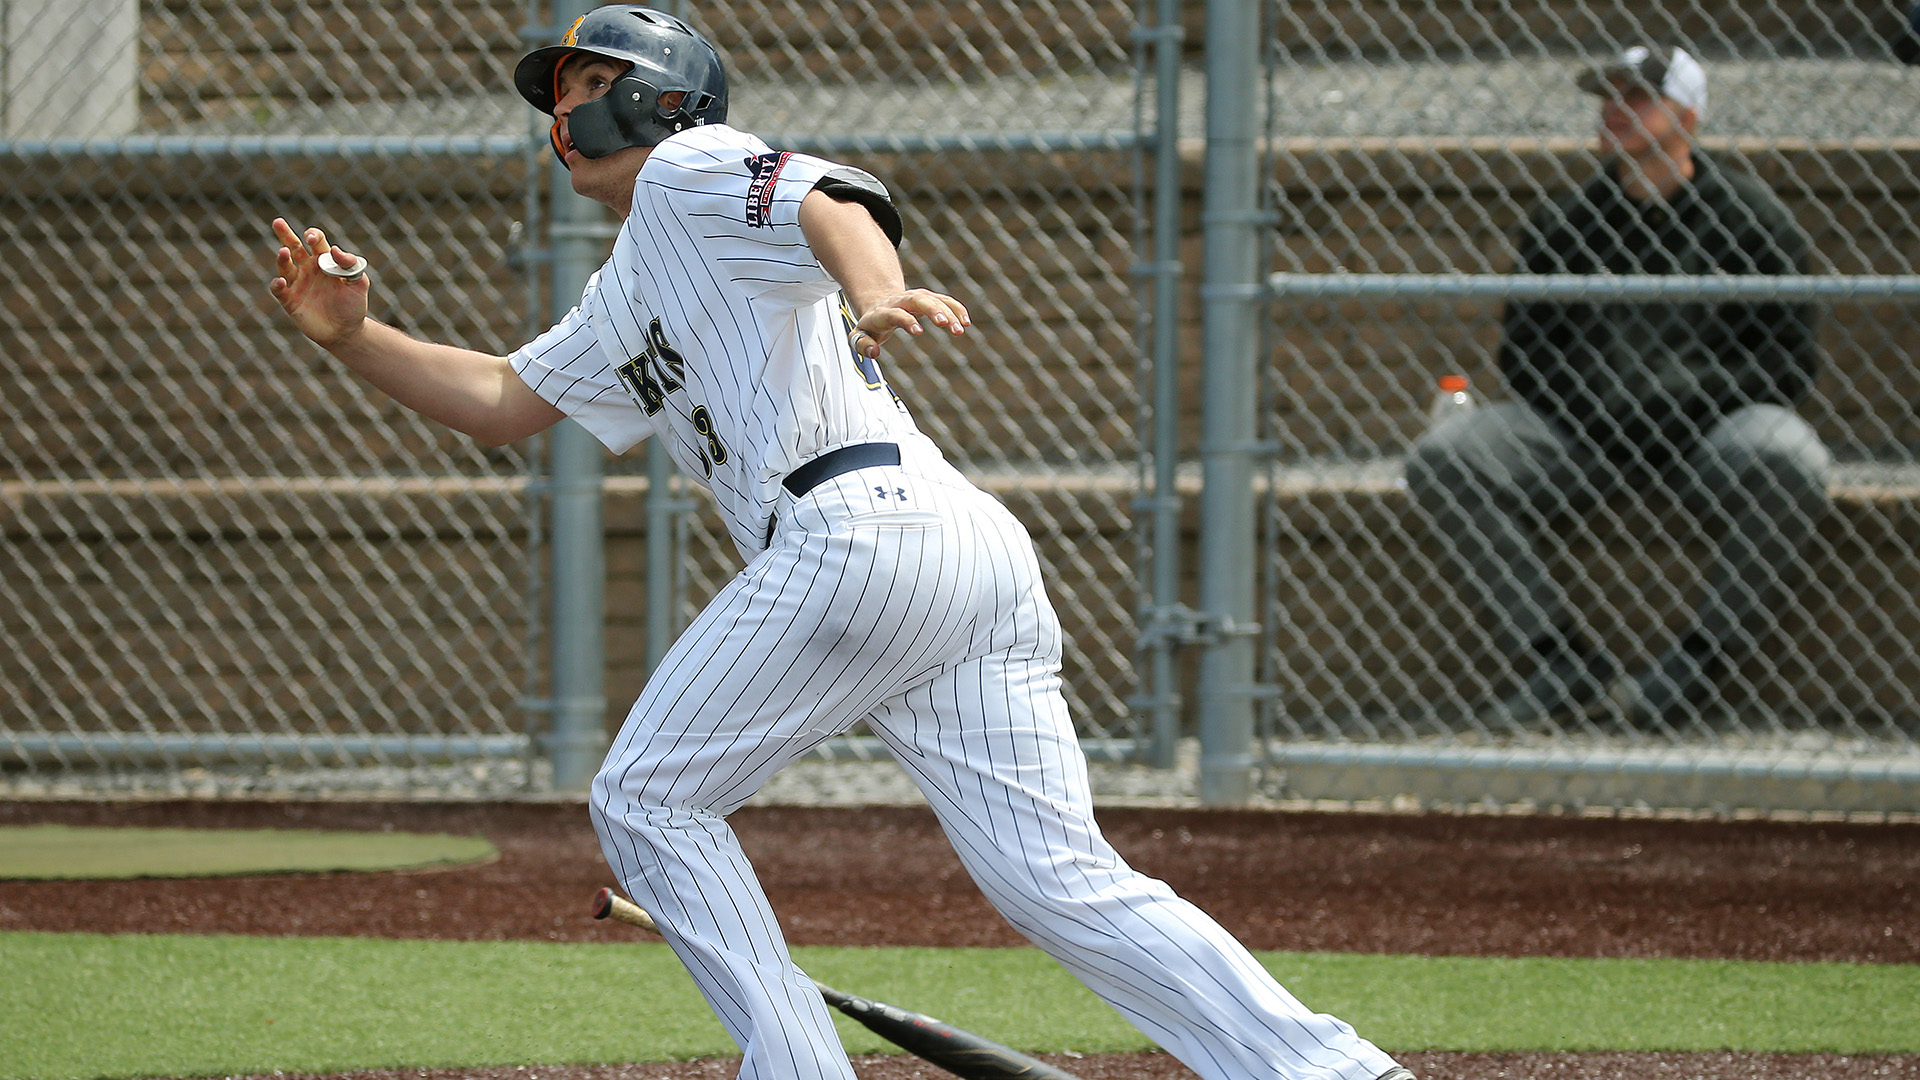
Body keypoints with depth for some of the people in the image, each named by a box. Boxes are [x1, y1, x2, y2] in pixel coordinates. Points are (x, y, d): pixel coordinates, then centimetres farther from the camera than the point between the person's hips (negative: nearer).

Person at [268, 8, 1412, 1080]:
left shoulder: (690, 170, 7)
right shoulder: (627, 296, 36)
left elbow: (840, 203, -13)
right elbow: (504, 402, 38)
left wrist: (878, 297, -34)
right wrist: (353, 335, 27)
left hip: (859, 531, -9)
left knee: (645, 799, 4)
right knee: (1062, 881, -1)